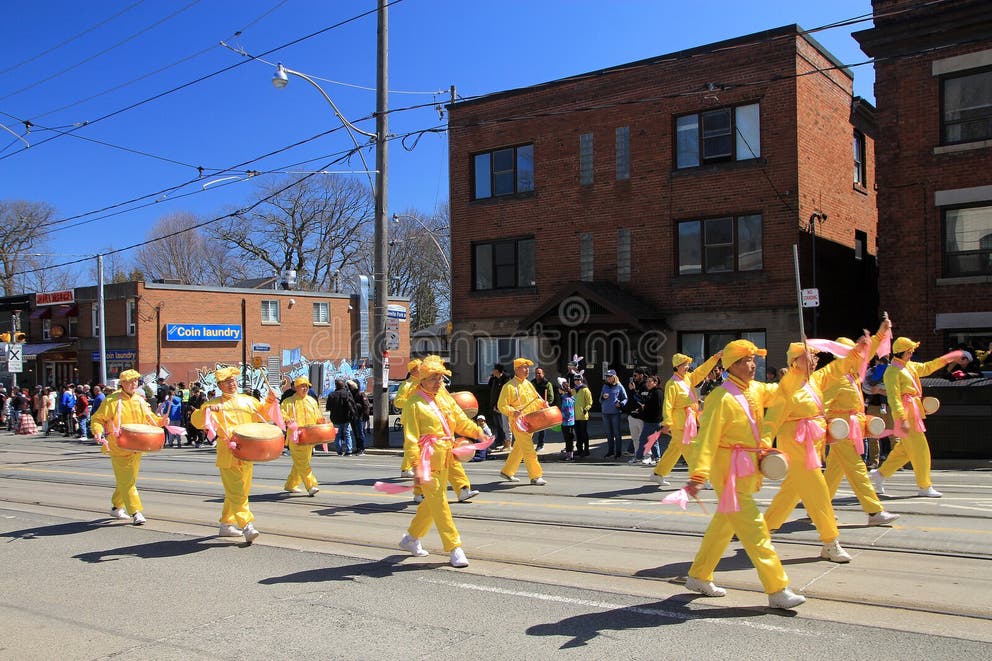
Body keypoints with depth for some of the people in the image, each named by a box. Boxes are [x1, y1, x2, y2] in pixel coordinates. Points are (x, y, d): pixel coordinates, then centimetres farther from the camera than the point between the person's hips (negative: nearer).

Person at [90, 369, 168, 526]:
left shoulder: (140, 401, 10)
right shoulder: (111, 401, -8)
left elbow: (149, 418, 20)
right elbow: (97, 418, -5)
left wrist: (160, 421, 1)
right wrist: (98, 431, -23)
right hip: (118, 448, -6)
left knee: (129, 479, 15)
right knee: (125, 481, -8)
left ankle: (116, 507, 32)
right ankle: (135, 512, -7)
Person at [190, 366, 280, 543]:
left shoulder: (248, 400, 14)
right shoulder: (215, 404, -1)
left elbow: (264, 414, 22)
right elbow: (196, 421, -10)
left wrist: (269, 402, 5)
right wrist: (207, 410, -27)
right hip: (228, 454, -6)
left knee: (238, 492, 14)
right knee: (236, 492, -11)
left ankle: (226, 525, 26)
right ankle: (247, 526, -15)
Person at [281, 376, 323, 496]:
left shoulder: (312, 401, 15)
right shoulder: (289, 402, -1)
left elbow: (317, 417, 21)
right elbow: (281, 415, -9)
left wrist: (320, 420, -1)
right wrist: (288, 420, -29)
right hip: (295, 438, -6)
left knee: (300, 464, 12)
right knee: (302, 463, -12)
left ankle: (290, 485, 25)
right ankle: (311, 486, -14)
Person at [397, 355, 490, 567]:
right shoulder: (413, 403, -7)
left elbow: (461, 421, 15)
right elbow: (411, 438, -12)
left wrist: (477, 431, -6)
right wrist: (415, 467, -19)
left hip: (443, 459, 8)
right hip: (427, 459, -8)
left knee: (433, 502, 16)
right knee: (438, 503, -5)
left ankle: (411, 538, 33)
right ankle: (454, 549, -2)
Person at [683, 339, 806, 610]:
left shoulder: (755, 389, 9)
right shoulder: (722, 398, -18)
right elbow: (707, 439, -22)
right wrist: (697, 476, -27)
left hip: (746, 471, 10)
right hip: (730, 473, -10)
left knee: (723, 525, 17)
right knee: (754, 531, -6)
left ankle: (699, 577, 30)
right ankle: (777, 590, 0)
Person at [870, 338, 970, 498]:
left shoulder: (909, 366, 16)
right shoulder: (892, 372, -14)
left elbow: (926, 367, 33)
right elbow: (894, 398, -20)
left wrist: (947, 359, 27)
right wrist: (903, 420, -26)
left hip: (914, 411, 10)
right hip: (905, 413, -10)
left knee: (905, 449, 13)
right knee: (919, 449, -5)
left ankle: (880, 473, 19)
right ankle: (924, 487, 2)